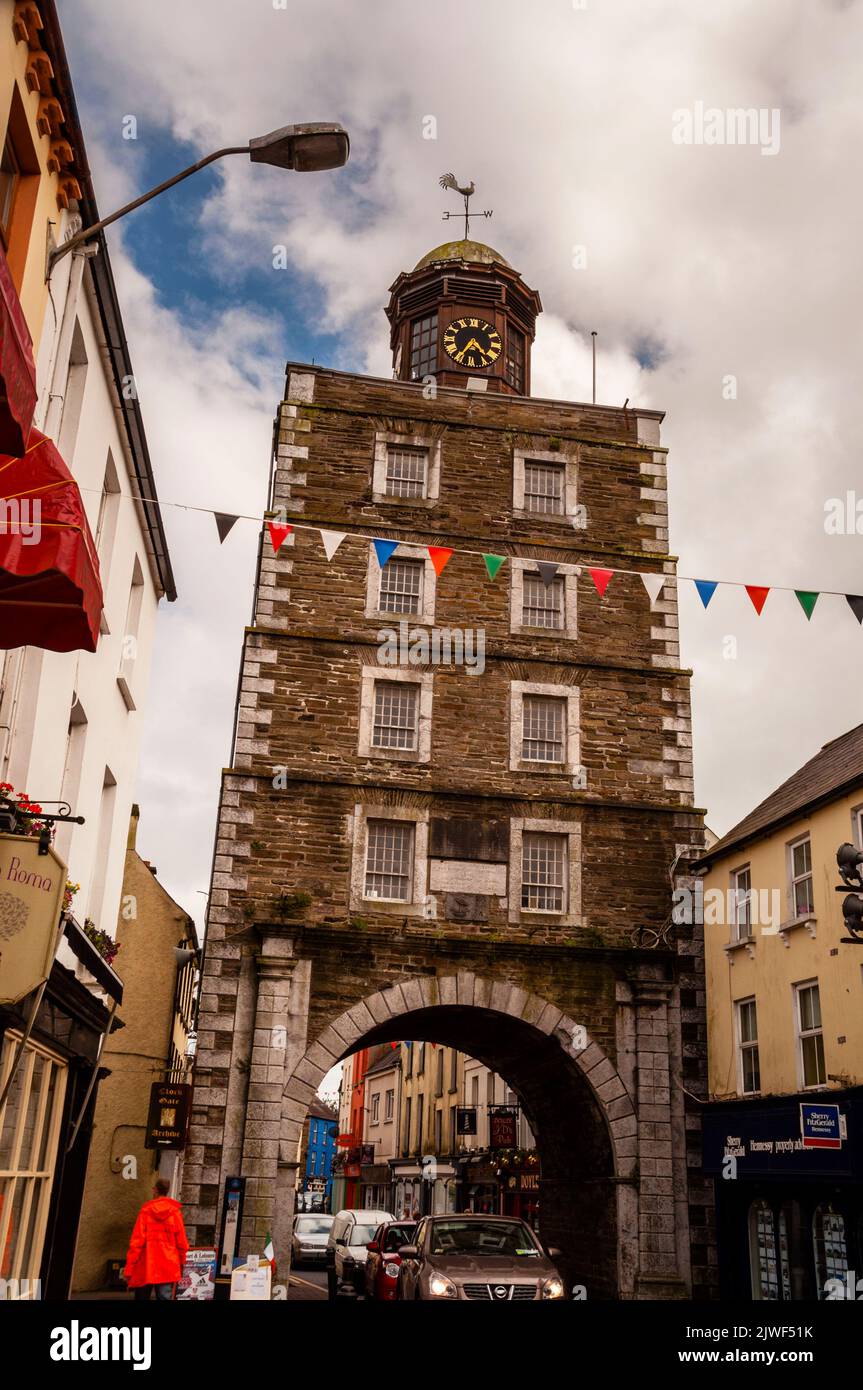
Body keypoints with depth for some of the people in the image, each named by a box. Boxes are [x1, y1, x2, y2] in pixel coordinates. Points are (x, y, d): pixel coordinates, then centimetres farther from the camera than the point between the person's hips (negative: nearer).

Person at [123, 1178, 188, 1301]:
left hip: (145, 1267, 0)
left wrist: (128, 1269, -2)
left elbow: (136, 1242, -6)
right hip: (168, 1267, 0)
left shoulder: (146, 1211, -3)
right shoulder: (175, 1211, 0)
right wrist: (181, 1263, 17)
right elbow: (181, 1242, 2)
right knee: (165, 1298, -2)